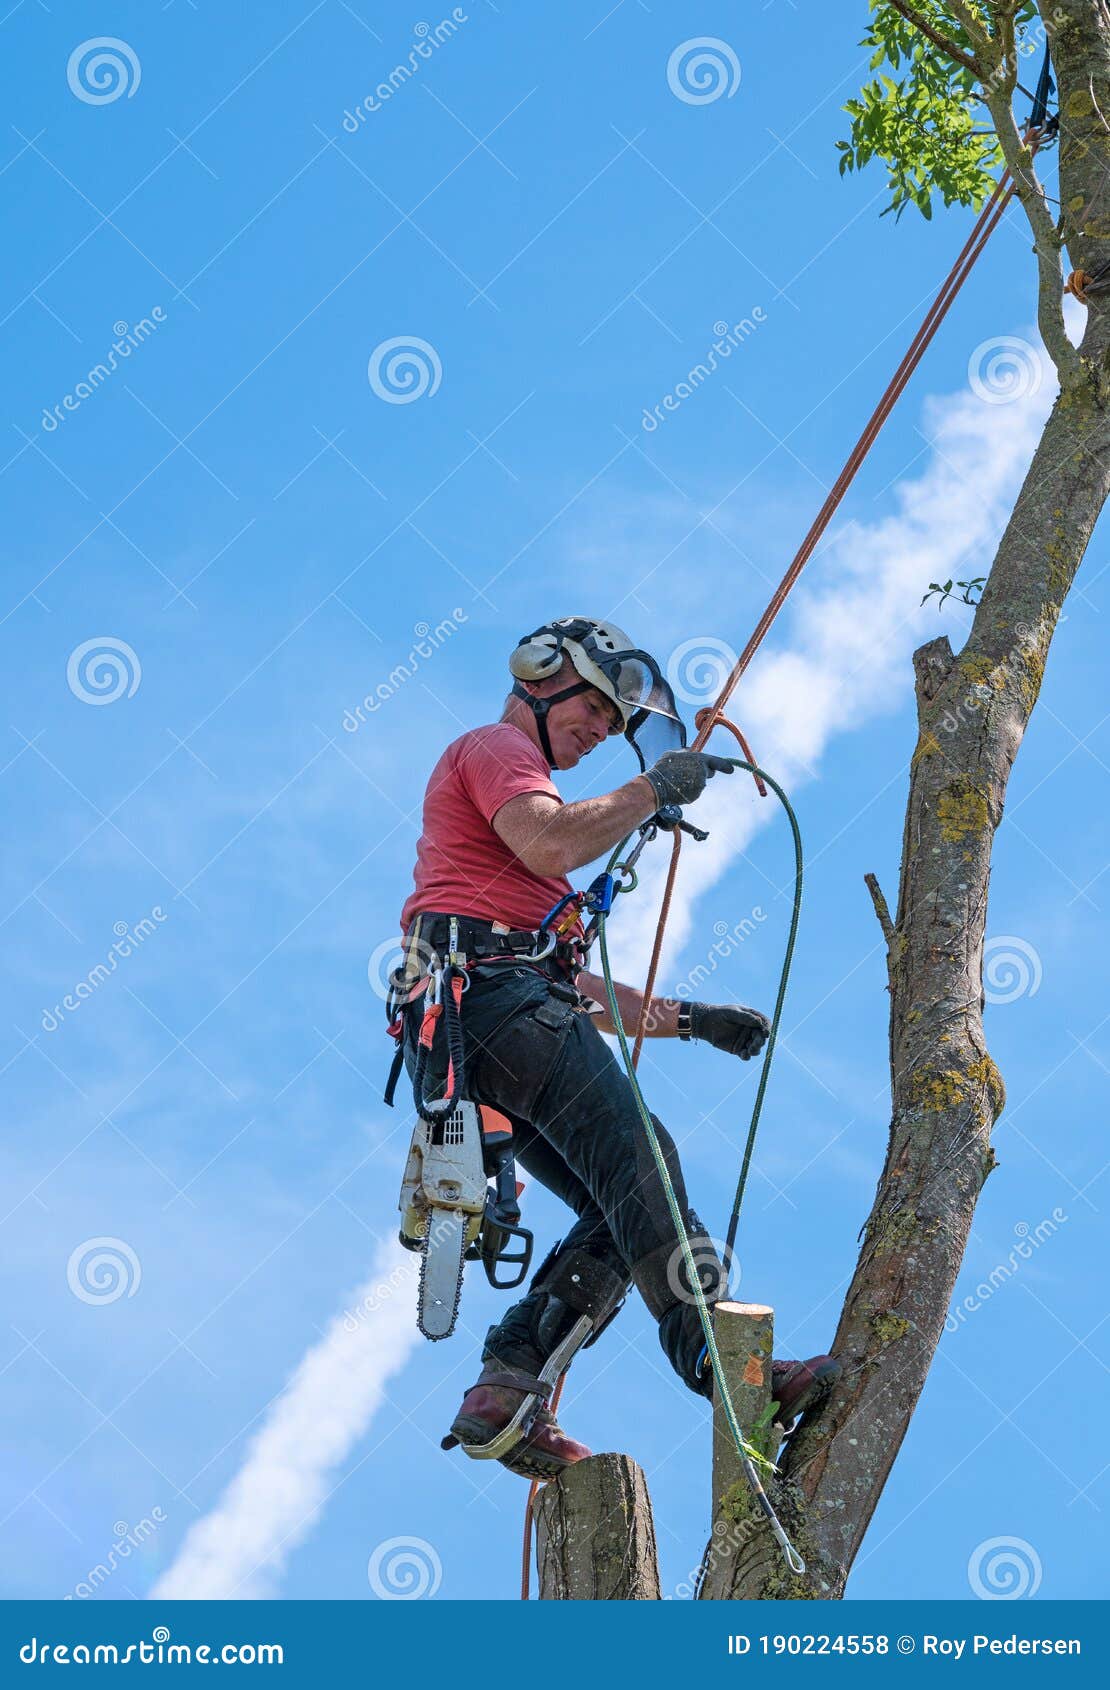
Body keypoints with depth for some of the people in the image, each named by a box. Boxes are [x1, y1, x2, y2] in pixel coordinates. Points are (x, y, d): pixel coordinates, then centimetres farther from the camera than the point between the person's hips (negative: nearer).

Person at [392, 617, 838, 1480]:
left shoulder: (510, 775, 39)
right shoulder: (494, 747, 11)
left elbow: (571, 988, 34)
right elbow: (551, 844, -15)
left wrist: (688, 1018, 27)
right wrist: (653, 788, -2)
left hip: (502, 1019, 10)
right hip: (488, 988, -9)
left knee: (621, 1213, -3)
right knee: (635, 1154, -23)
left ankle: (505, 1397, -11)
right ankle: (717, 1358, -32)